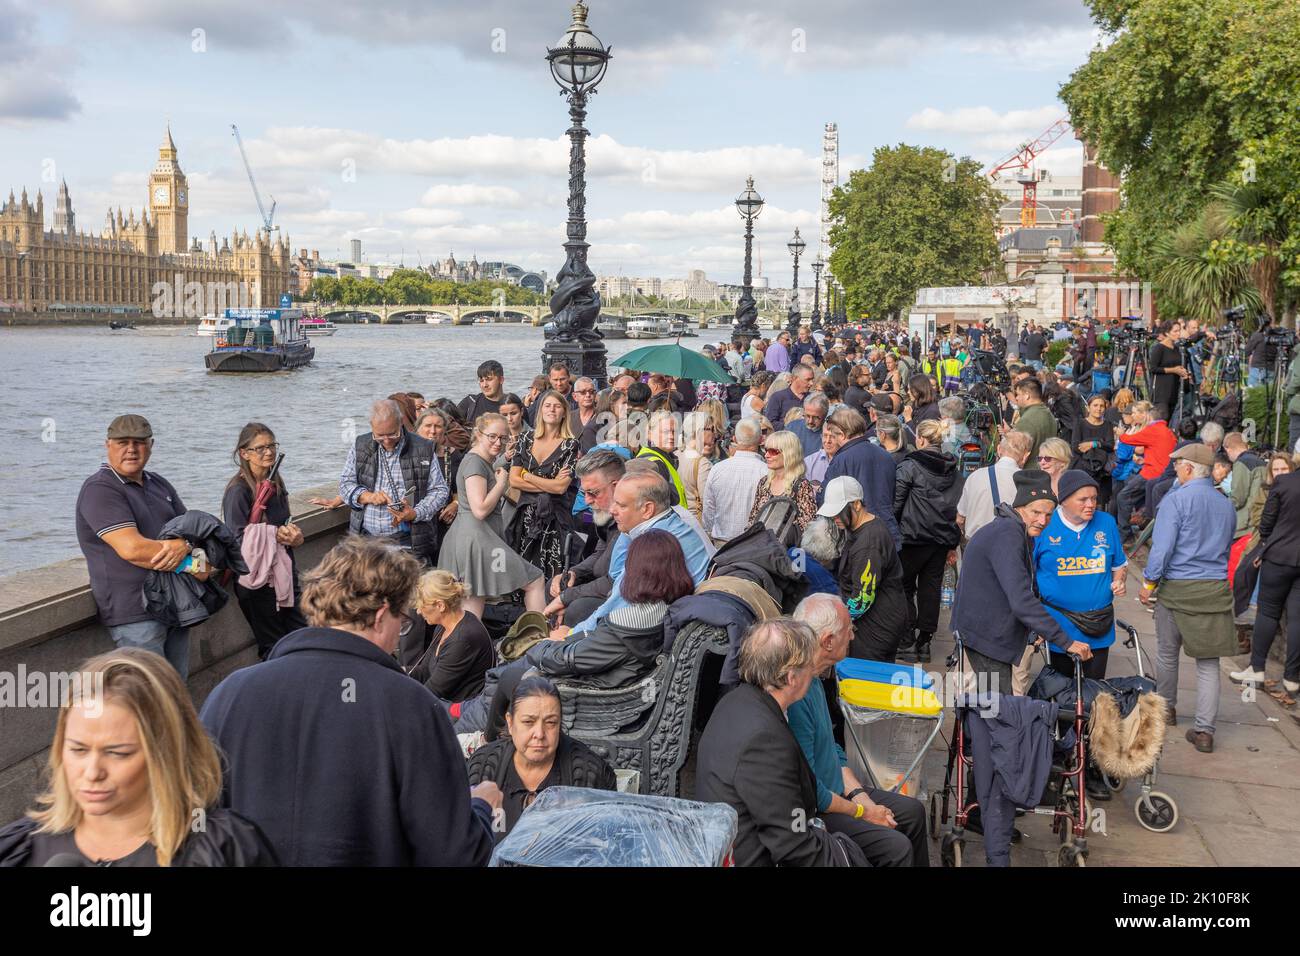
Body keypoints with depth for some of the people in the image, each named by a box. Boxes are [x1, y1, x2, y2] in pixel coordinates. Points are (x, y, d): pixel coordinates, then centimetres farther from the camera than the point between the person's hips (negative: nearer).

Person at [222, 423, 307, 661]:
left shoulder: (275, 484, 9)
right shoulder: (239, 491, -14)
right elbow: (238, 540, -16)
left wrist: (293, 535, 0)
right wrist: (276, 534, -14)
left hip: (284, 571, 7)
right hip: (258, 579, -7)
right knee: (274, 647, 2)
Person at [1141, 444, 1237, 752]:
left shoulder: (1176, 500, -11)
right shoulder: (1226, 505, 9)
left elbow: (1162, 546, -14)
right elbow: (1225, 549, 19)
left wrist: (1149, 582, -4)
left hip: (1177, 588, -4)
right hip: (1216, 589, 4)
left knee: (1167, 653, 17)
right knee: (1208, 662, 5)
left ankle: (1166, 707, 34)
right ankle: (1204, 730, 1)